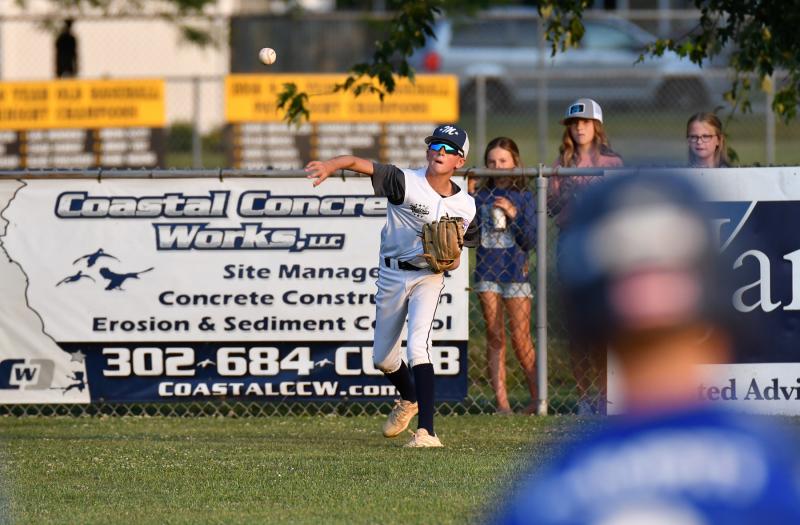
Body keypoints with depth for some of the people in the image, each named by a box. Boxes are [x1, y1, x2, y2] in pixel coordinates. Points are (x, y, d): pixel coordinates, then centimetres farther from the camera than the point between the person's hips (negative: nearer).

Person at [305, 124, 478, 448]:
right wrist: (330, 165, -46)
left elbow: (466, 240, 14)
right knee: (382, 358, 13)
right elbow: (359, 163, -25)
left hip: (428, 277, -1)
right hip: (392, 275, 1)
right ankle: (409, 399, 46)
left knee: (418, 347, -22)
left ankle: (426, 432, -26)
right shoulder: (406, 182, -14)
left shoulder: (465, 206, -4)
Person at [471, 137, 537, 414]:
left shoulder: (524, 198, 1)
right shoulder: (481, 197, 6)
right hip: (487, 272, 2)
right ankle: (502, 403, 3)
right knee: (495, 338, 2)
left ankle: (538, 397, 15)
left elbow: (530, 242, -3)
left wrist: (514, 215, -16)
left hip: (515, 271, -2)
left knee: (521, 340, -1)